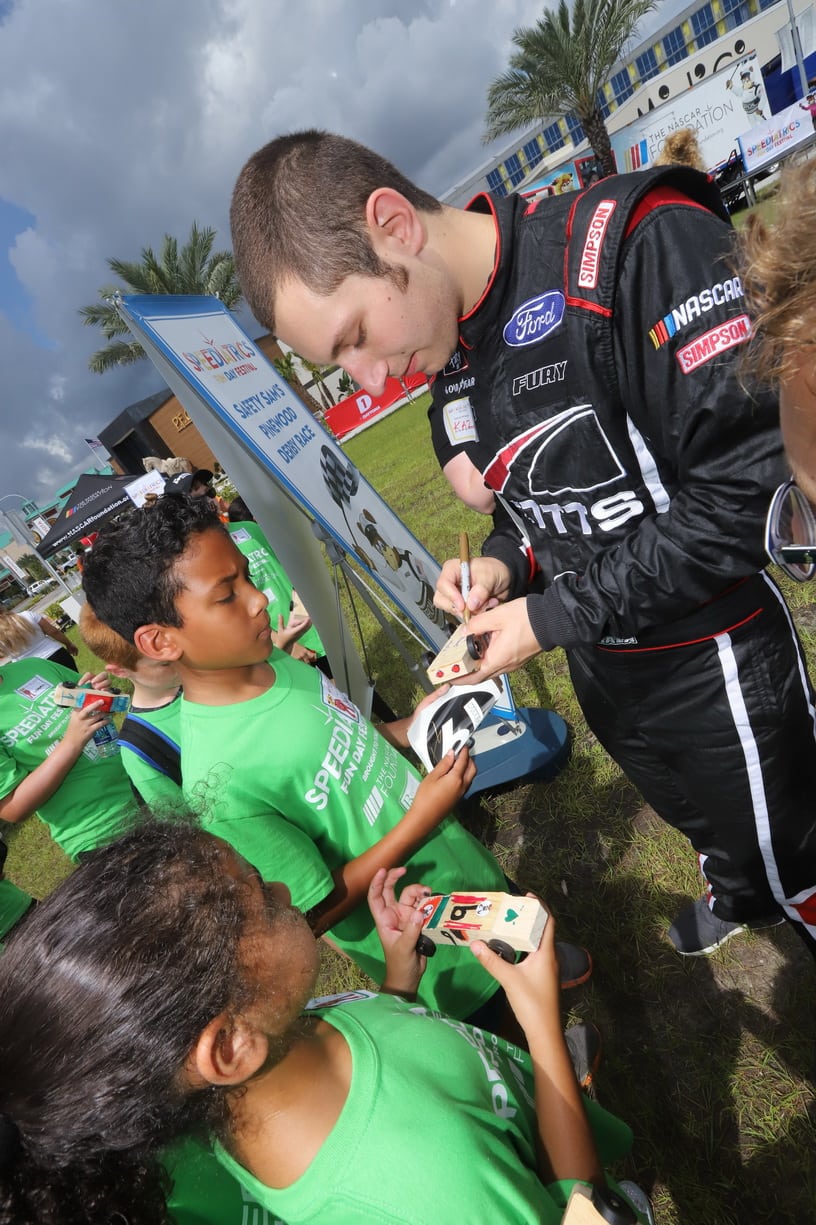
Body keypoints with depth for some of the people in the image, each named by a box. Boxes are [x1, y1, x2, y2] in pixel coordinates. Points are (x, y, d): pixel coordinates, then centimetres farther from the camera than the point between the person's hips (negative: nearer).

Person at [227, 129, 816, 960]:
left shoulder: (636, 243, -24)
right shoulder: (455, 355, -1)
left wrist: (557, 616, -22)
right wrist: (507, 563, -10)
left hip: (711, 663, -7)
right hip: (601, 669, 7)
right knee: (705, 825, 33)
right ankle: (737, 898, 65)